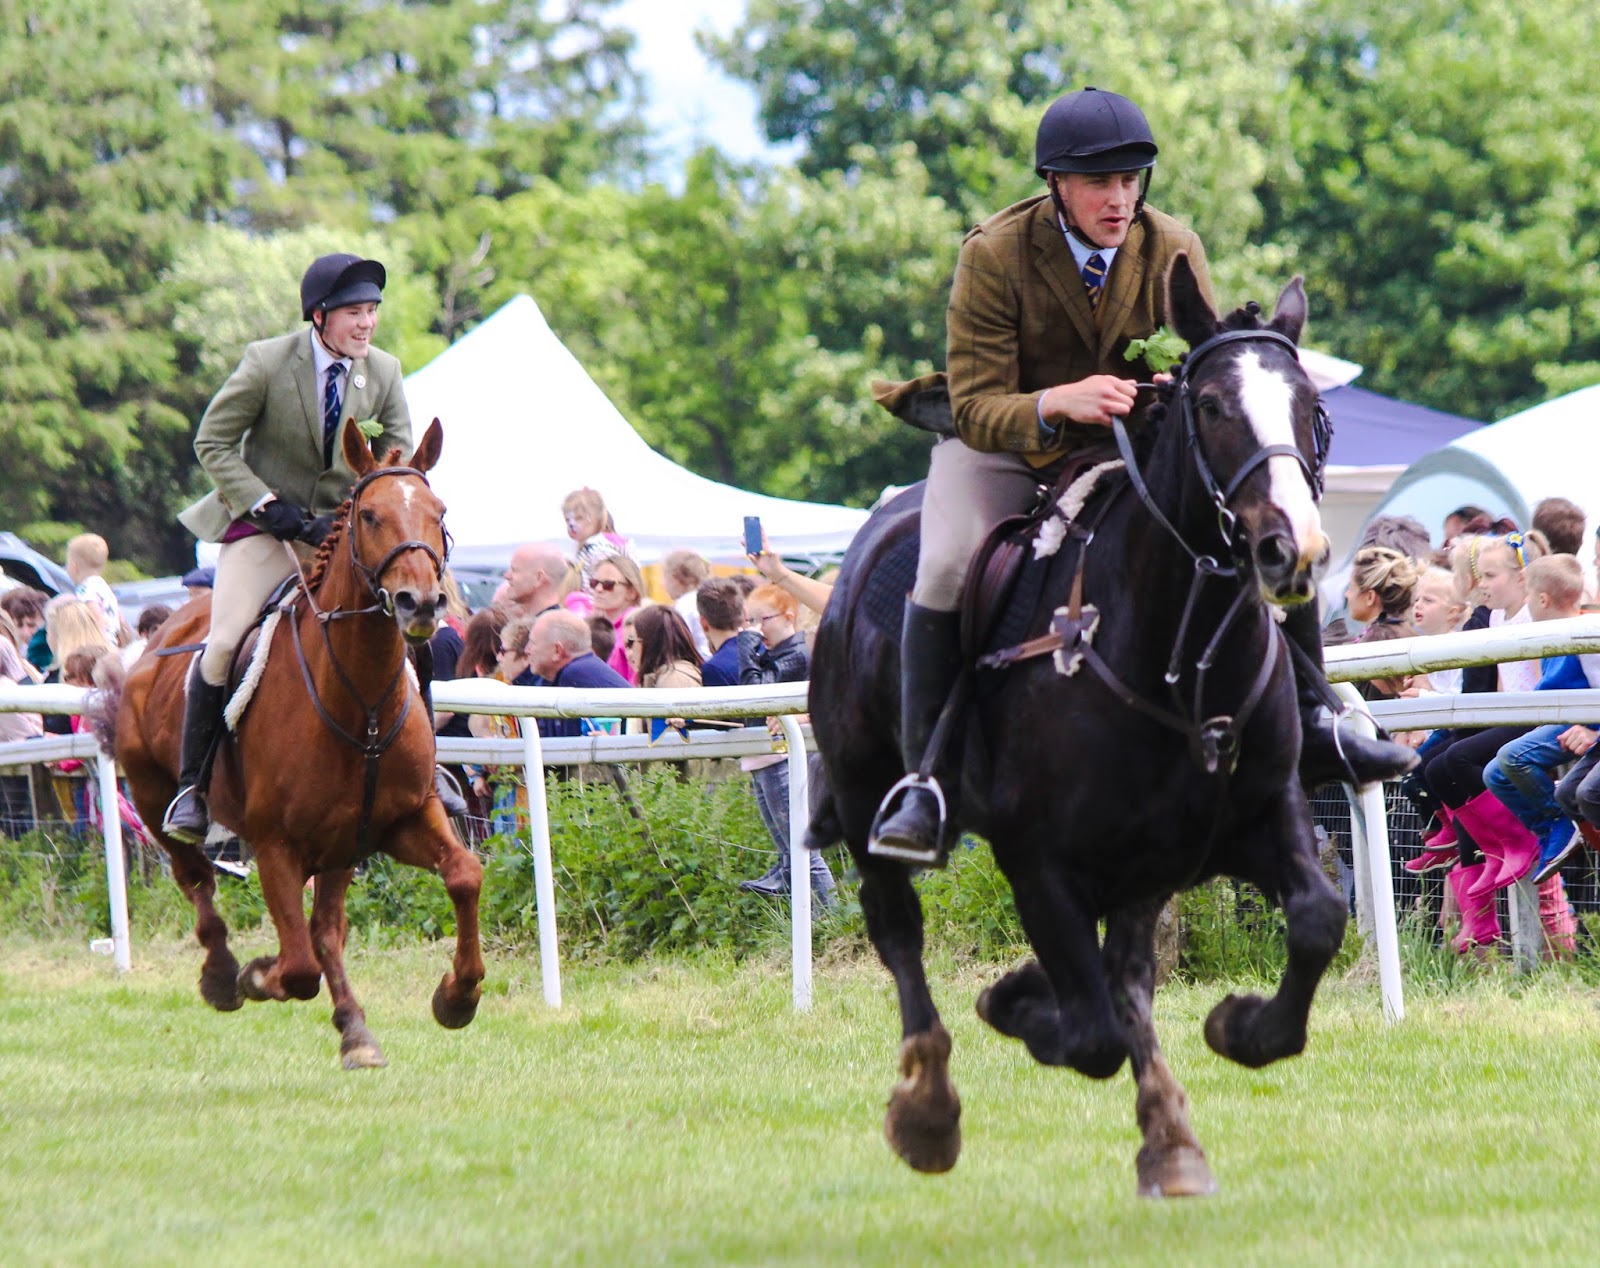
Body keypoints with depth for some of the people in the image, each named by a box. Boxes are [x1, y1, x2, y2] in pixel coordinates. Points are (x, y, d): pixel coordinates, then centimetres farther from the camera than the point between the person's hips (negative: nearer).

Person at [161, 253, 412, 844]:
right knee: (224, 645, -18)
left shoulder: (385, 373, -2)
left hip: (342, 529, 3)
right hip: (263, 524, -3)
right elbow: (212, 443, -7)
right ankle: (192, 786, -5)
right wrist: (266, 505, -18)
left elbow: (398, 461, 2)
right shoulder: (267, 362, -12)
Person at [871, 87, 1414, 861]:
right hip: (1006, 448, -3)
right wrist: (1059, 404, -44)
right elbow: (976, 409, -23)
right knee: (947, 567, -31)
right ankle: (926, 783, -26)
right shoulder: (994, 255, -22)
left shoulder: (1172, 250, -12)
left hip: (1132, 447, 3)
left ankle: (1310, 726, 5)